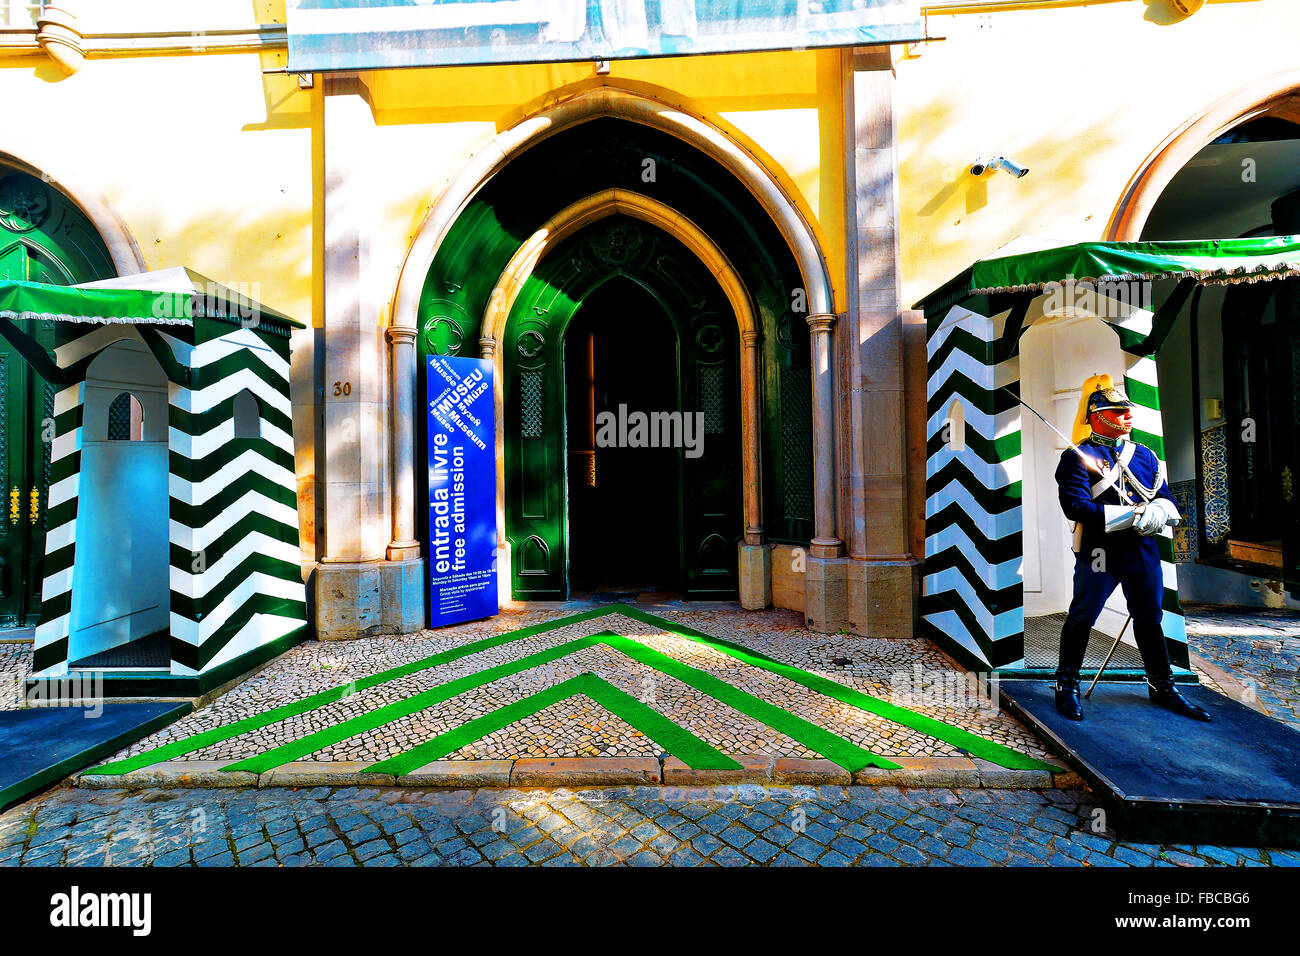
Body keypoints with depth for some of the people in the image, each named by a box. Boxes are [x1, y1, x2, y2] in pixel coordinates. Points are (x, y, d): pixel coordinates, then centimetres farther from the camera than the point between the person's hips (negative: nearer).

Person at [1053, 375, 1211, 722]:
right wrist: (1132, 515, -19)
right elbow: (1076, 506, -16)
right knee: (1081, 617, 0)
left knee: (1149, 618, 17)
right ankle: (1067, 686, 13)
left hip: (1143, 549, 6)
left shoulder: (1145, 455, 15)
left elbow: (1165, 497, 13)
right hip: (1098, 550, -6)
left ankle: (1161, 686, 35)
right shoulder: (1078, 457, -6)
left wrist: (1158, 511, -10)